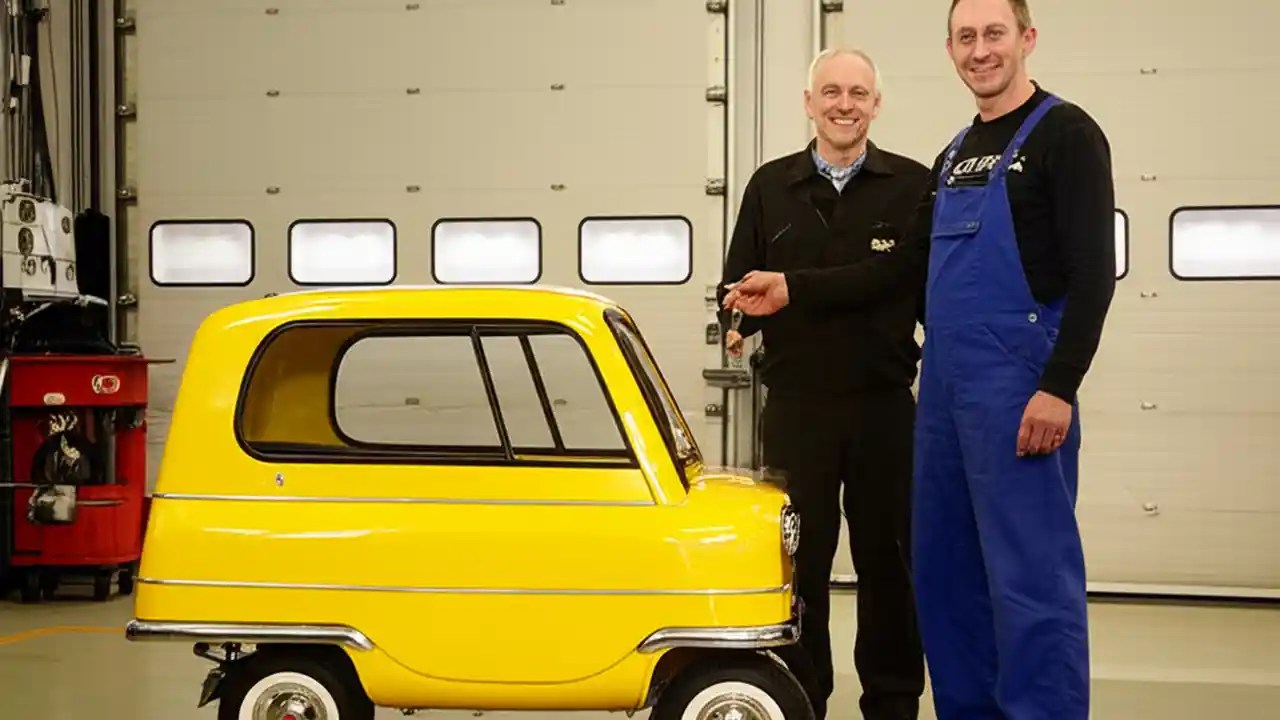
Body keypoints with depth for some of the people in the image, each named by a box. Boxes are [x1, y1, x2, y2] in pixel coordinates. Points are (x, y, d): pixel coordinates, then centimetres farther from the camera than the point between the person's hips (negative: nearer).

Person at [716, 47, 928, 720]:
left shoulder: (913, 185, 1)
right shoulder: (770, 186, 7)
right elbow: (739, 281, 9)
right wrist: (739, 323, -10)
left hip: (886, 406, -1)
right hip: (795, 407, 1)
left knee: (887, 562, 7)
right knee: (798, 563, 7)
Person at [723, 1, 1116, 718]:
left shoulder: (1064, 133, -4)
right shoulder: (956, 154, 20)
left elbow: (1093, 273, -12)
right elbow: (904, 268, 20)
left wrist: (1059, 388, -20)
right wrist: (792, 289, 12)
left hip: (1018, 384, -8)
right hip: (944, 385, 8)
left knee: (1030, 573, -6)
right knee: (944, 570, 10)